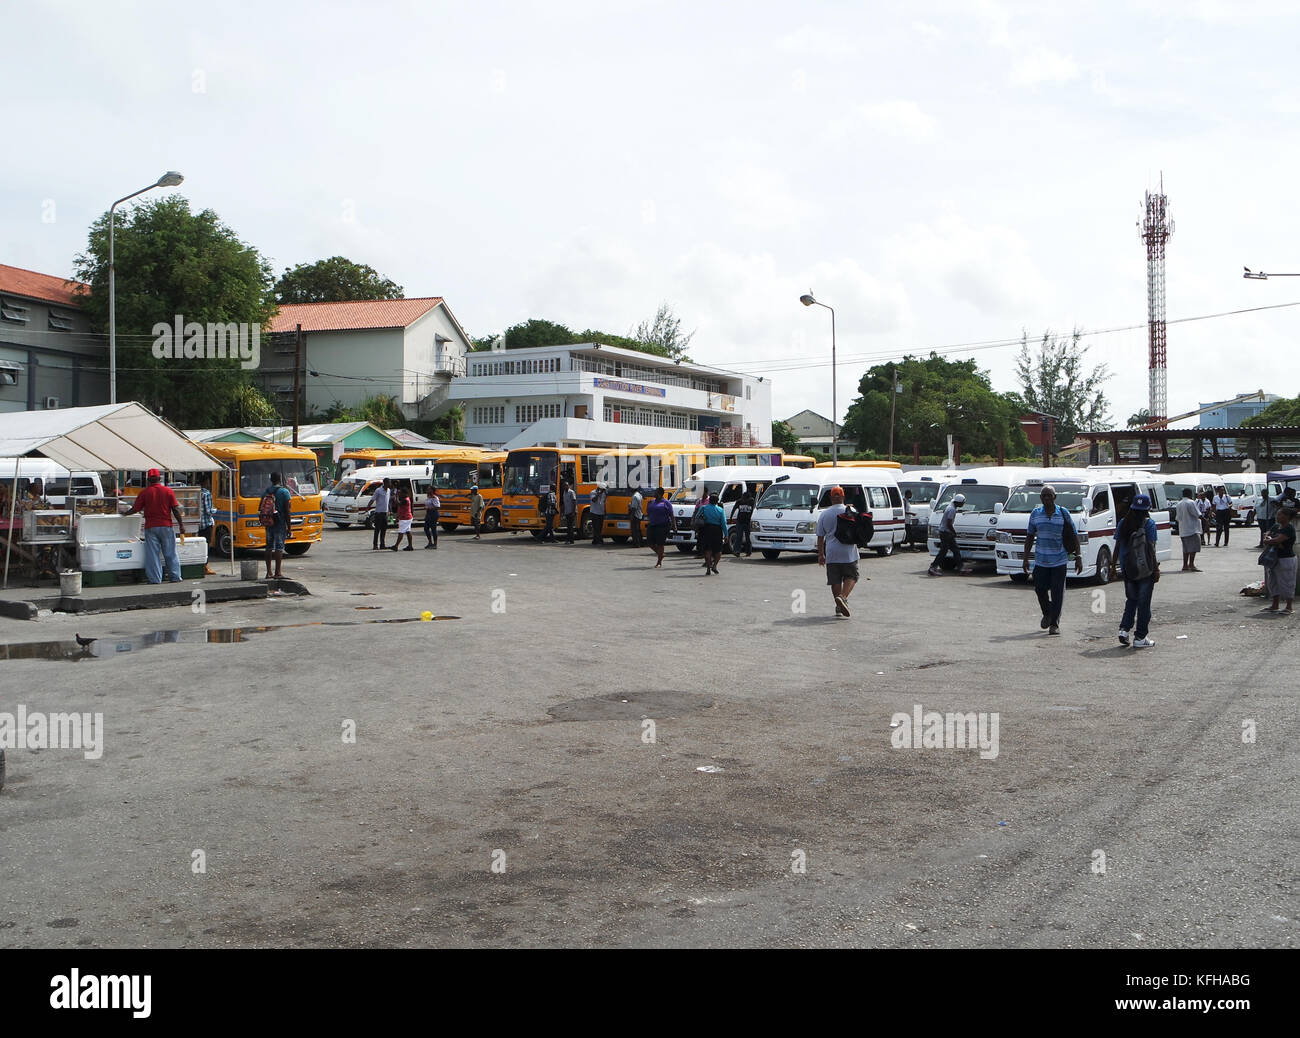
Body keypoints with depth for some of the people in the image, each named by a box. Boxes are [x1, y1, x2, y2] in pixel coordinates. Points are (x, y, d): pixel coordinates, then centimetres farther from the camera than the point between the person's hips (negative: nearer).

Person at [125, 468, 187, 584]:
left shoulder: (144, 492, -1)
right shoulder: (168, 491, -1)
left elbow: (135, 509, 2)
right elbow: (176, 509, -3)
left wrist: (125, 513, 22)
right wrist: (181, 524, 3)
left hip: (150, 527, 0)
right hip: (166, 526, 0)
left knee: (153, 554, 3)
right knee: (170, 553, 8)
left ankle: (155, 580, 2)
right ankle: (175, 578, 9)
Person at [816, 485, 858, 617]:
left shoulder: (824, 514, 5)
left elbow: (820, 537, 6)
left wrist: (820, 554, 12)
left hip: (831, 553, 2)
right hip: (848, 551, -2)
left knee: (835, 580, 7)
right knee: (851, 577, 7)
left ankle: (838, 607, 8)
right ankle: (843, 597, -17)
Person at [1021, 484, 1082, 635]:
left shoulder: (1063, 513, -2)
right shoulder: (1035, 514, 4)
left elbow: (1074, 536, 3)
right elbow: (1029, 537, 10)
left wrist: (1078, 557, -1)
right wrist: (1025, 559, 7)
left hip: (1059, 560, -2)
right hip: (1041, 560, 2)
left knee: (1057, 593, -1)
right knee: (1040, 589, 3)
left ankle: (1055, 624, 8)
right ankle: (1047, 614, 31)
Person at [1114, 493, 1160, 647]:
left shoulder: (1123, 523, 3)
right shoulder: (1149, 523, -10)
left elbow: (1117, 546, 6)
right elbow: (1151, 547, -12)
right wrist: (1156, 569, -7)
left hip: (1127, 569, 4)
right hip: (1145, 568, -4)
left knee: (1131, 599, 19)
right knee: (1144, 602, 4)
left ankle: (1124, 628, 5)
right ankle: (1140, 637, 7)